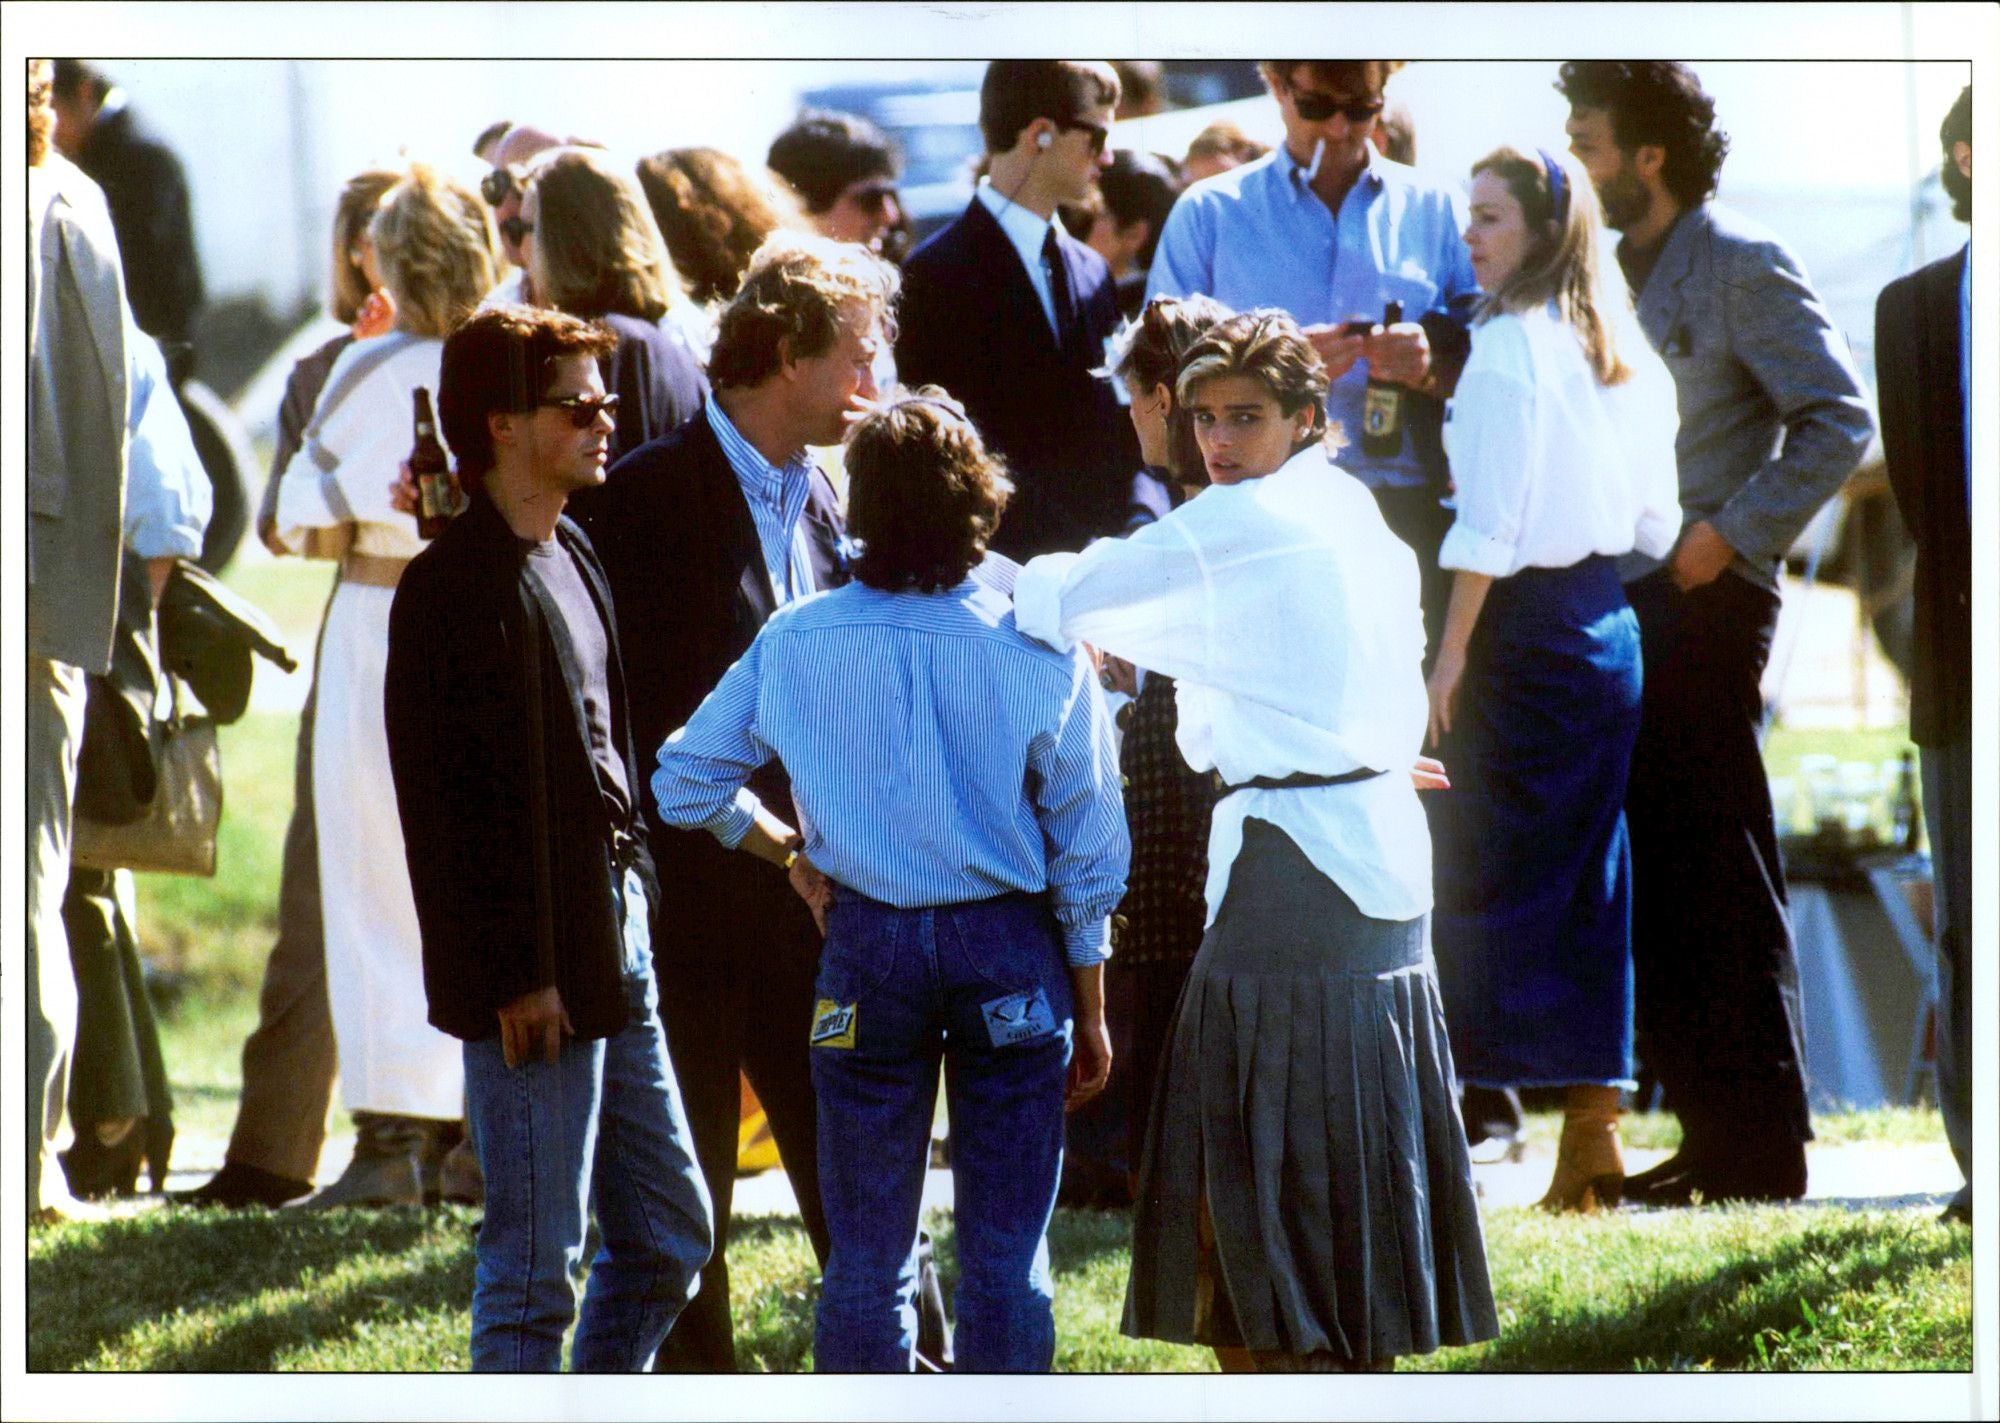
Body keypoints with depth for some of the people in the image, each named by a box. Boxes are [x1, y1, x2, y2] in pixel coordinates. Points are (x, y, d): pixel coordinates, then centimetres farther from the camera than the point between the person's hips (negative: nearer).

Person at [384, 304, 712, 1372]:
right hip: (540, 975, -10)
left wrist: (633, 892, 14)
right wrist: (516, 976, -18)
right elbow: (466, 800, -17)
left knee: (670, 1232, 14)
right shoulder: (456, 585, -14)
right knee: (537, 1258, -5)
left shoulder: (571, 558, 15)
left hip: (615, 941, 10)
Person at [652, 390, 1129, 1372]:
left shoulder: (796, 644, -7)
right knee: (1006, 1256, 5)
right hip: (1011, 948, -1)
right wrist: (1090, 1016, 5)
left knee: (867, 1256, 9)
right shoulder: (1040, 649, -9)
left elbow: (686, 783, 2)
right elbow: (1086, 853, -4)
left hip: (868, 947, 1)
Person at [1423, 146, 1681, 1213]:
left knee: (1491, 878, -4)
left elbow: (1490, 524, -16)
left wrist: (1452, 653, -13)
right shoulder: (1620, 353, 11)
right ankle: (1594, 1123, 8)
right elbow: (1654, 519, 13)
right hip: (1609, 624, 7)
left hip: (1527, 626, -7)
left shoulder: (1509, 344, -12)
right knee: (1590, 881, 9)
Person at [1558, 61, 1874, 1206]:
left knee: (1719, 882, -6)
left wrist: (1735, 532, -17)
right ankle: (1713, 1139, 13)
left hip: (1702, 603, -9)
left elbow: (1841, 419, -14)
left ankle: (1763, 1150, -2)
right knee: (1654, 877, 8)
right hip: (1624, 600, 9)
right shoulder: (1622, 270, 16)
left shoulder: (1742, 268, -9)